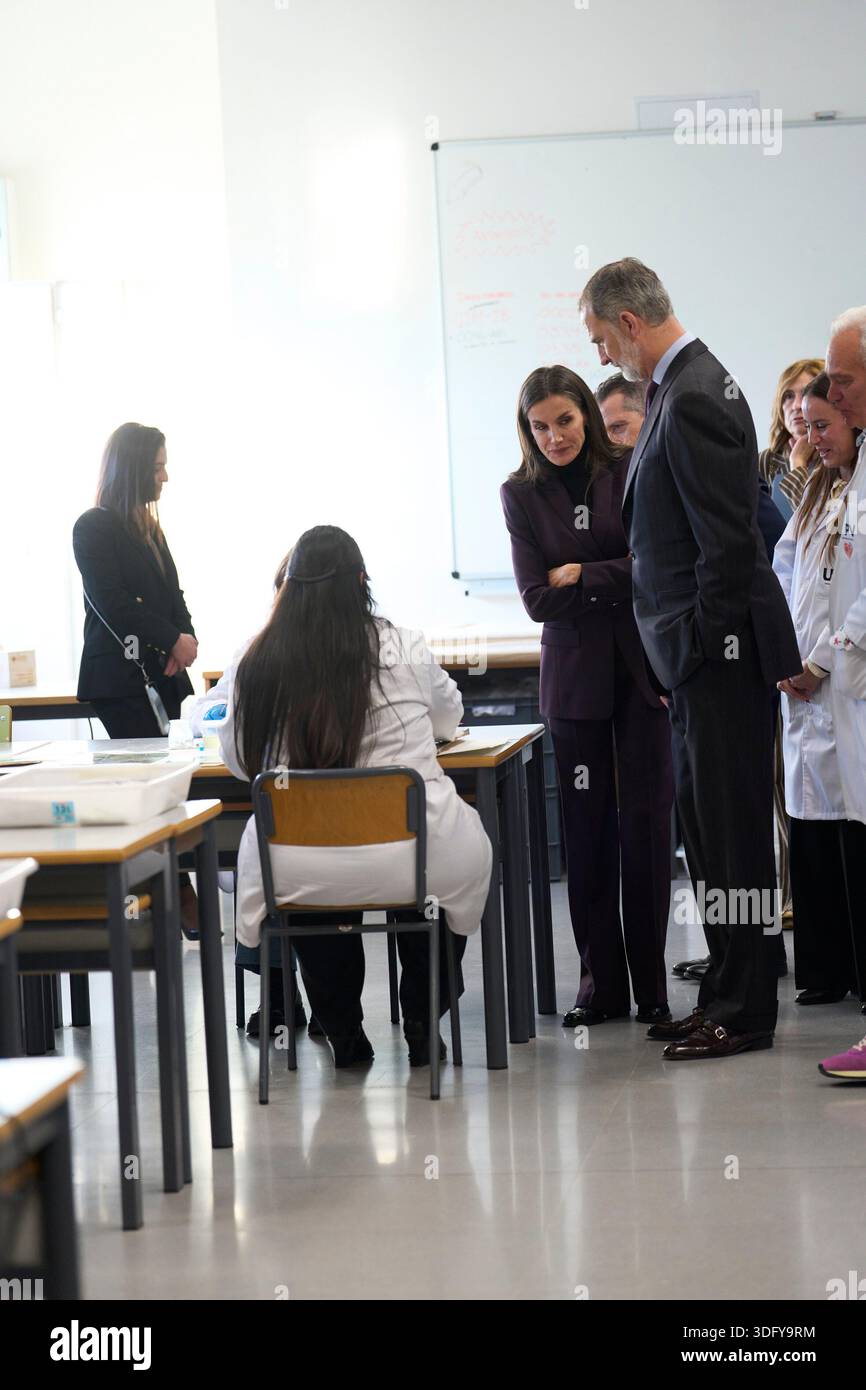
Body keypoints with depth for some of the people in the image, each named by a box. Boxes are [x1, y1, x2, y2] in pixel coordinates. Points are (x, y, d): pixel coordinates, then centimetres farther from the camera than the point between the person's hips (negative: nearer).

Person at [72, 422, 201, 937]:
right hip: (121, 677, -7)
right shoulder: (95, 528, -5)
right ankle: (181, 900, -11)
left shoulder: (148, 527, 18)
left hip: (163, 673, 7)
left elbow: (172, 596, 18)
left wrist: (185, 640, -2)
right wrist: (173, 639, -14)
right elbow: (113, 604, -13)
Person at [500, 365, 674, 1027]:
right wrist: (619, 585, -8)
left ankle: (651, 984, 6)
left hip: (641, 667, -1)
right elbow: (538, 599, -3)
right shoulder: (522, 495, 4)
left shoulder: (632, 473, 0)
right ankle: (601, 981, 9)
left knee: (647, 821, -2)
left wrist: (582, 576, -6)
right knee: (587, 827, 1)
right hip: (575, 674, 1)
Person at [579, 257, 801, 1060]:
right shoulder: (686, 385, 14)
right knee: (706, 824, 15)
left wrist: (703, 652, -16)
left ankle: (744, 1011, 3)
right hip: (702, 657, 11)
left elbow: (729, 543, -21)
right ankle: (729, 994, 23)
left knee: (729, 828, -4)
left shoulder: (693, 400, -18)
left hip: (719, 655, -11)